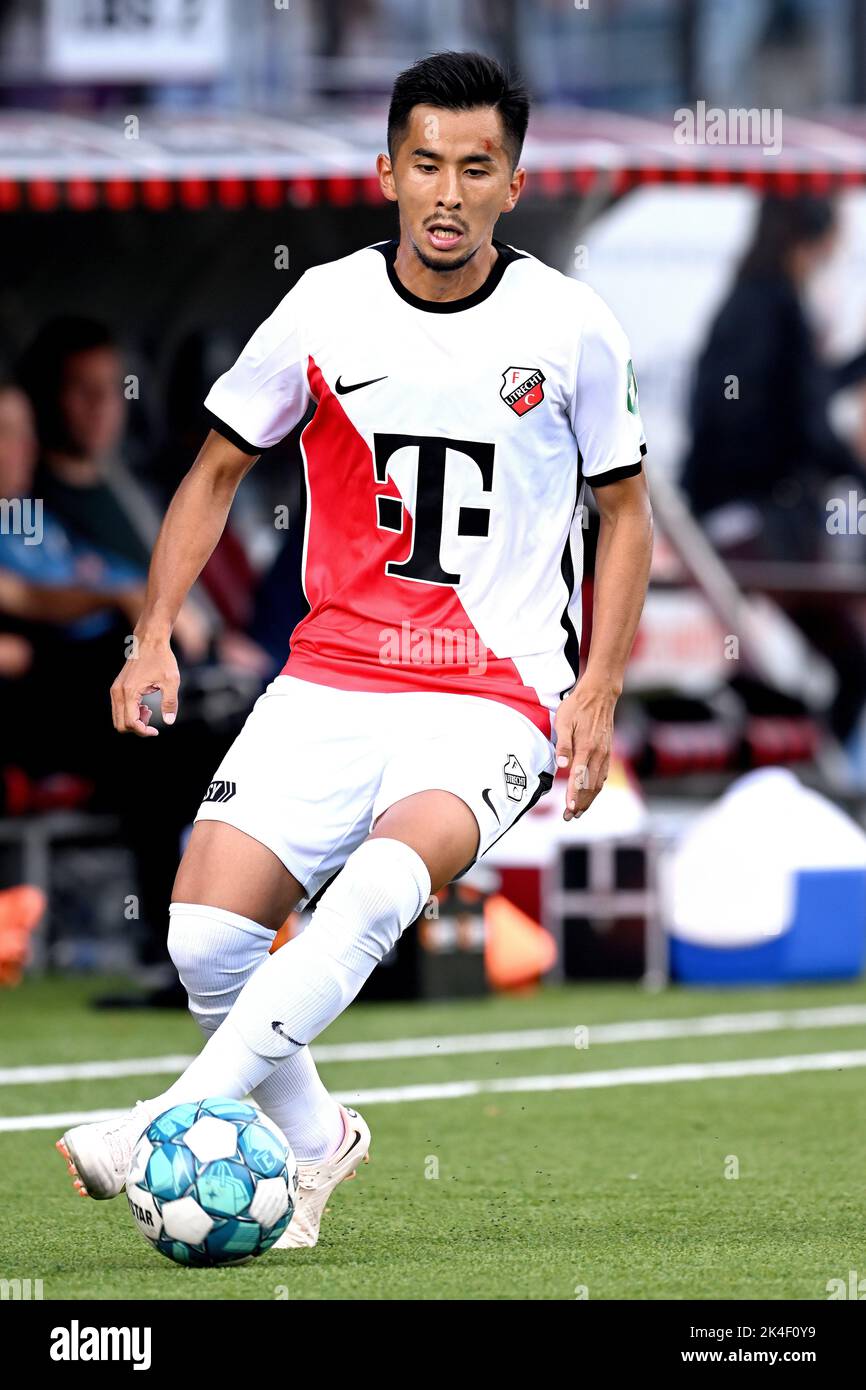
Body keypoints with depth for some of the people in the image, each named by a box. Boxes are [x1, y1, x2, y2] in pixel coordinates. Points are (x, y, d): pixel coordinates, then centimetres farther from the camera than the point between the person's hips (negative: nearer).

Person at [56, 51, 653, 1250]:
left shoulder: (570, 329, -2)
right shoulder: (325, 311, 1)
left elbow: (624, 509, 10)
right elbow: (220, 467, 14)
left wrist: (598, 690, -1)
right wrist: (154, 638, 2)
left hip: (495, 700, -3)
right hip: (330, 684, 3)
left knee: (382, 880, -33)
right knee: (205, 931, -13)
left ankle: (182, 1118, -31)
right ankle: (310, 1141, 15)